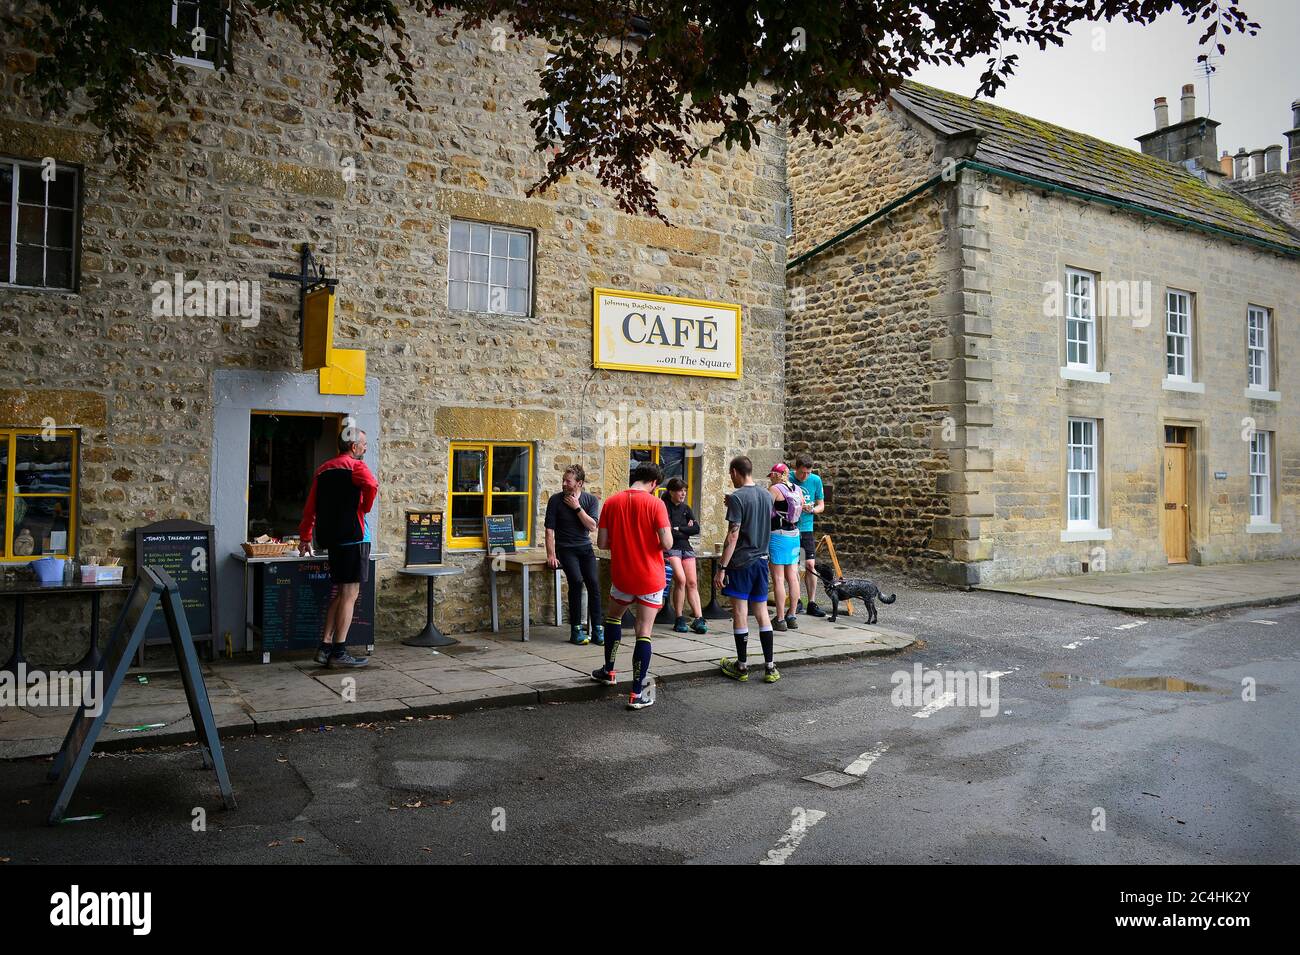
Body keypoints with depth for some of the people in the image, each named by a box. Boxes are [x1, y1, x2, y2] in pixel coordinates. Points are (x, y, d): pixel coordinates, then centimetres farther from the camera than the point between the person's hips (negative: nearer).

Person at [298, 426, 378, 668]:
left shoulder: (323, 469, 17)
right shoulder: (355, 465, -6)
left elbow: (310, 507, 18)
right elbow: (371, 485, -29)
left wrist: (304, 538, 24)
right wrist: (365, 507, -10)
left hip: (332, 538, 8)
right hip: (353, 536, -8)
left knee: (340, 593, 15)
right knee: (350, 594, -4)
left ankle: (325, 647, 13)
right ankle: (339, 652, -2)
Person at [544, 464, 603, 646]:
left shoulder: (591, 500, 3)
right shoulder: (556, 500, -2)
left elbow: (592, 526, -9)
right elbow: (550, 530, -3)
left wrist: (577, 507, -14)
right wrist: (551, 555, -10)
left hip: (585, 547, 2)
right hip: (565, 549, -2)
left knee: (593, 582, -15)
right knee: (576, 580, -24)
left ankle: (597, 629, -7)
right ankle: (576, 629, -15)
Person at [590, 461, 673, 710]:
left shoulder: (611, 503, 0)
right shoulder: (655, 504, -12)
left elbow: (601, 543, 0)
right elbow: (667, 544, -17)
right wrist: (653, 543, 5)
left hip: (621, 576, 3)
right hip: (650, 578, -3)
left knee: (613, 617, 29)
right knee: (644, 633, 1)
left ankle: (608, 671, 37)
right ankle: (638, 694, 3)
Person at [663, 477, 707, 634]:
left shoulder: (685, 508, 15)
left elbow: (696, 529, 5)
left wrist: (678, 529, -6)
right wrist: (686, 530, -4)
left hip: (686, 547, 6)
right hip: (670, 548, -6)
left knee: (692, 583, -3)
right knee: (681, 580, -20)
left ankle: (698, 619, -6)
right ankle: (679, 620, -9)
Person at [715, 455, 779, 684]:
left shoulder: (737, 497, -13)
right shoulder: (767, 495, 8)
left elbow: (733, 536, -18)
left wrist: (722, 568, -15)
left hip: (741, 562, -6)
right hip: (761, 560, 6)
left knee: (740, 614, 3)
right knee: (762, 613, 10)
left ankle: (741, 667, 10)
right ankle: (769, 667, 9)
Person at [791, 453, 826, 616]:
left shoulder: (816, 480, 0)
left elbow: (821, 506, 8)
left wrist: (811, 509, -14)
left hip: (807, 528, 2)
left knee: (811, 564, -2)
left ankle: (811, 603, 5)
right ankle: (797, 601, 14)